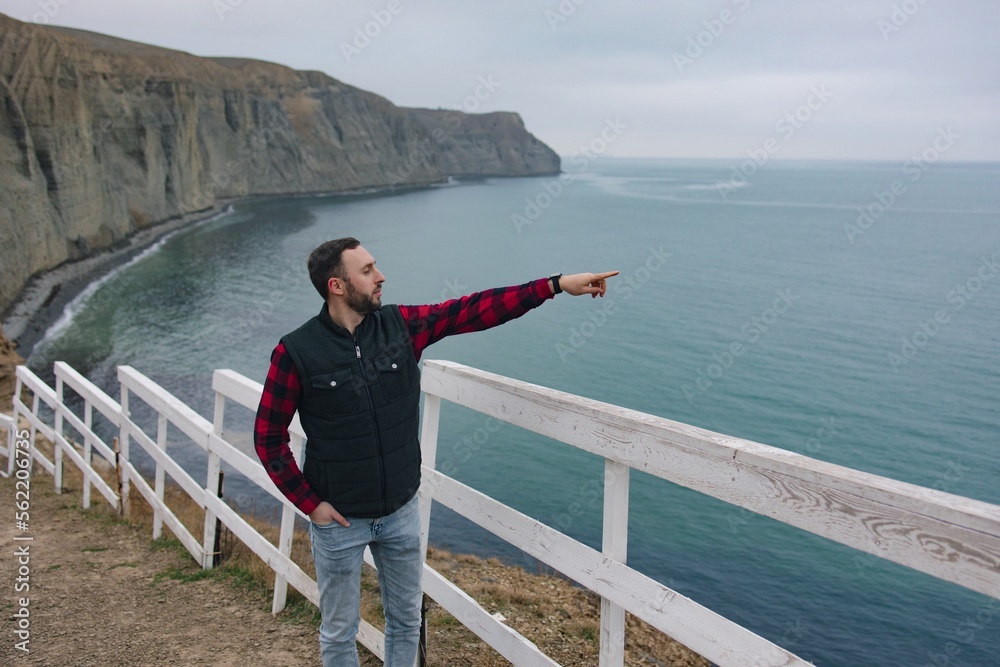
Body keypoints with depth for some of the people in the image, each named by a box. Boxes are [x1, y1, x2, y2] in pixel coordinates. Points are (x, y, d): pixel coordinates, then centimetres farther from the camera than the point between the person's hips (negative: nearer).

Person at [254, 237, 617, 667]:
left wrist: (556, 285, -12)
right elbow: (269, 437, -8)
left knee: (406, 621, 20)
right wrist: (309, 503, -11)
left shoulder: (401, 325, -6)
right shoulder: (296, 352, -15)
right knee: (339, 632, 16)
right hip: (338, 519, -3)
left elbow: (474, 310, -9)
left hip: (401, 512, 4)